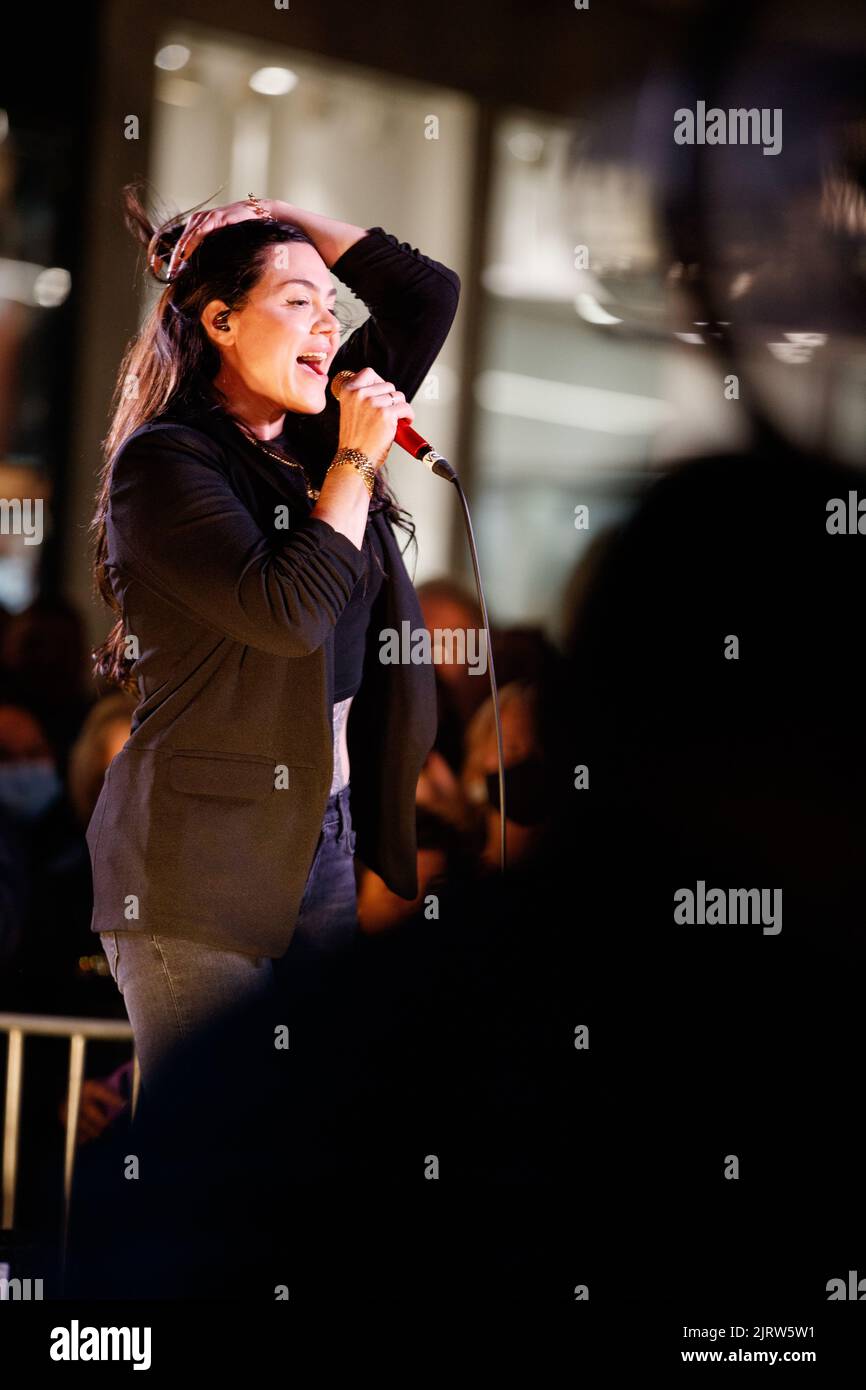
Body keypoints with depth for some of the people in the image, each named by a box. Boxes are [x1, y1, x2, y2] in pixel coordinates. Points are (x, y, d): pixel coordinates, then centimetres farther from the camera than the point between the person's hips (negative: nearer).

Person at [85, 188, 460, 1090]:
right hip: (202, 864, -7)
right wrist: (356, 465, -12)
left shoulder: (315, 435, 12)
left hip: (326, 841, 7)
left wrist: (283, 218, 10)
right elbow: (287, 610, -22)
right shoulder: (166, 459, -10)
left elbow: (429, 294, 18)